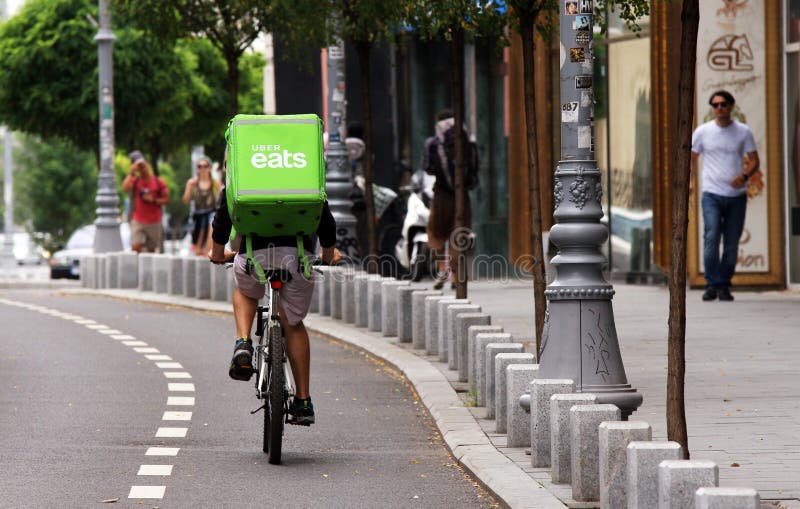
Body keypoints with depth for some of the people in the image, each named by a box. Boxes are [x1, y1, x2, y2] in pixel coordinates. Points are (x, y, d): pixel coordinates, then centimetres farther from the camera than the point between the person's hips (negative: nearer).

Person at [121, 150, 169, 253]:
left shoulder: (158, 182, 2)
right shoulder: (135, 181, 4)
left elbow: (166, 199, 3)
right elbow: (125, 188, -18)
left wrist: (153, 200, -12)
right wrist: (132, 172, -15)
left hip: (154, 222, 0)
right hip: (138, 222, 0)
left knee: (152, 250, 4)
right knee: (135, 247, -17)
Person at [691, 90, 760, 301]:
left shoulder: (743, 132, 4)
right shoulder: (702, 131, 4)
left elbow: (754, 161, 5)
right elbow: (691, 158, 13)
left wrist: (744, 176, -15)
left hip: (737, 196, 1)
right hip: (712, 195, -1)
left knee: (732, 244, 3)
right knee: (711, 238, -17)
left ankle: (724, 286, 13)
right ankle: (712, 285, -13)